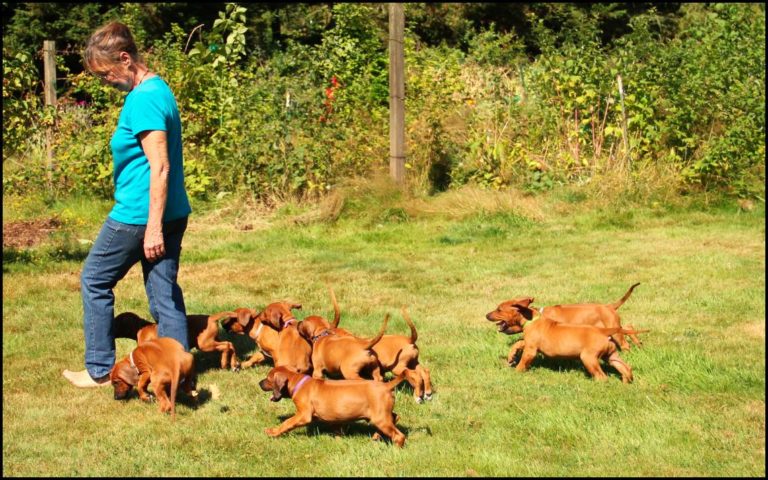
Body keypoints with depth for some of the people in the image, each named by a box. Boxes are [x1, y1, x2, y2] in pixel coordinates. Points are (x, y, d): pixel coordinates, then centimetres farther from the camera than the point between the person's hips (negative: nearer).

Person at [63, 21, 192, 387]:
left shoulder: (143, 100, -18)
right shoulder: (159, 89, 12)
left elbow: (160, 167, -23)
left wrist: (154, 227, -24)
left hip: (139, 215, -9)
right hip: (173, 212, 9)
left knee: (94, 280, 7)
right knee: (164, 290, 10)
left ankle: (100, 370, 14)